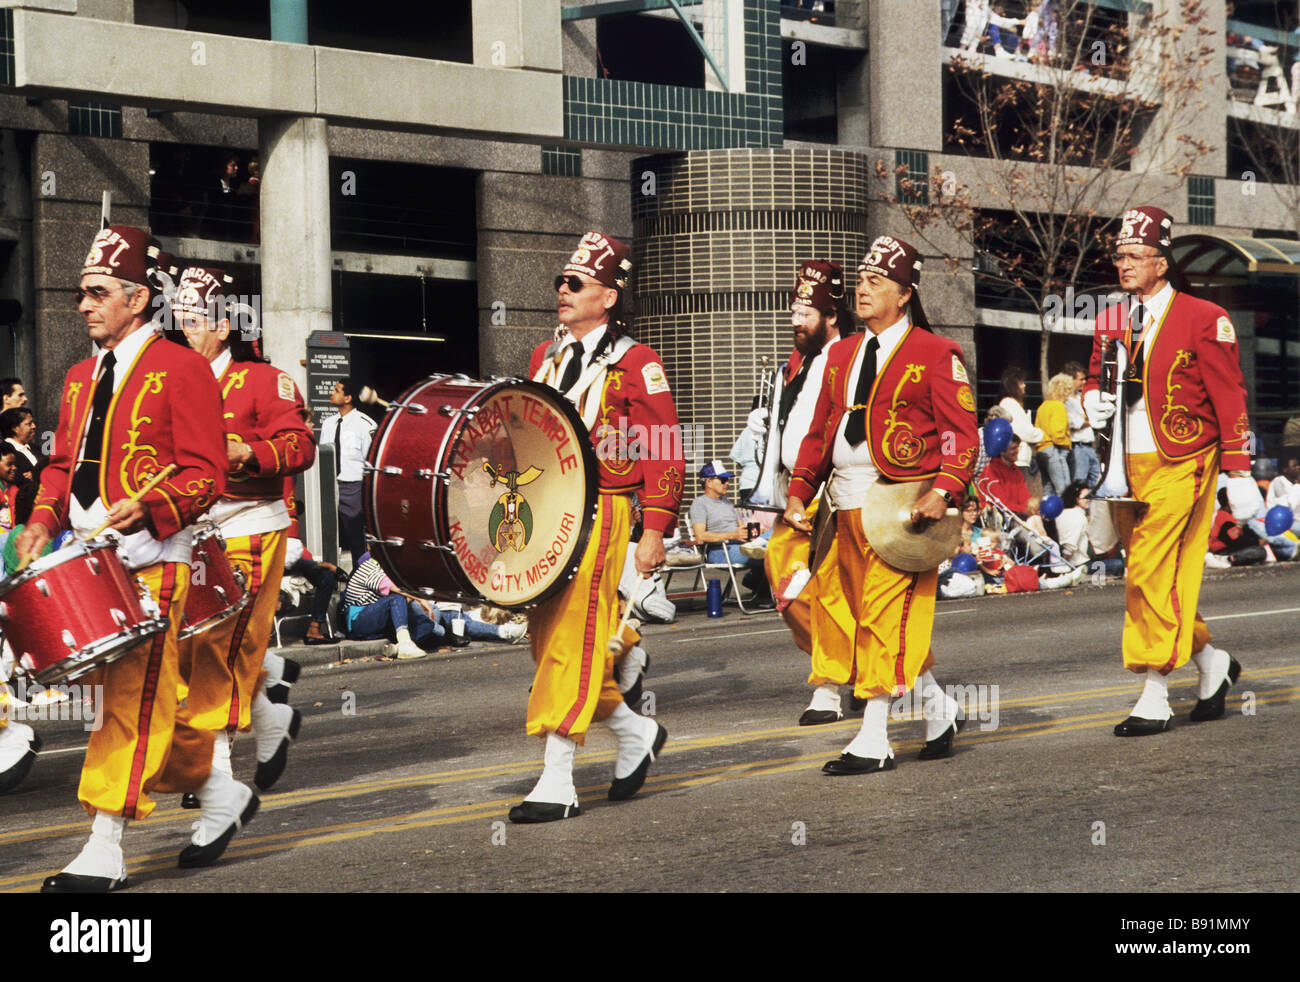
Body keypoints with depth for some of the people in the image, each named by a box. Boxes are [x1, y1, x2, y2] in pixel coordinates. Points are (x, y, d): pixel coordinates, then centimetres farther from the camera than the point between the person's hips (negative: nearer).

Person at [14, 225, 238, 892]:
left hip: (152, 560, -8)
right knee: (126, 695, 12)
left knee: (130, 699, -9)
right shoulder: (80, 379, 17)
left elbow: (205, 473, -10)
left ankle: (104, 854, -9)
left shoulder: (180, 369, -5)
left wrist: (145, 506, -25)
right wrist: (43, 521, 3)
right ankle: (219, 794, 30)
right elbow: (63, 463, 21)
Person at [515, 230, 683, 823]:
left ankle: (557, 784, -7)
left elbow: (665, 451, -7)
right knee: (547, 637, 9)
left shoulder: (634, 363, -5)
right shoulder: (545, 357, 14)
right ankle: (635, 733, 28)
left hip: (599, 513, -7)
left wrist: (654, 529, -12)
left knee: (571, 641, -9)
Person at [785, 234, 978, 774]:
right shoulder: (842, 354, 17)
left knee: (886, 614, -8)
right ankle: (936, 706, 28)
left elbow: (961, 433, -8)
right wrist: (799, 493, 6)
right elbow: (819, 431, 17)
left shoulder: (935, 354, -3)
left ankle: (874, 740, -5)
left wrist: (943, 491, -22)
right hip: (849, 504, 7)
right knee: (869, 616, 10)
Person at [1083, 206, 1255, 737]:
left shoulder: (1203, 320, -6)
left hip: (1180, 466, -6)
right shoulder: (1110, 321, 11)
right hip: (1126, 468, 6)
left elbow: (1229, 400, -5)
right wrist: (1092, 399, -2)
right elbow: (1094, 382, 23)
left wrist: (1238, 474, -7)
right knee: (1168, 581, 9)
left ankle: (1155, 697, -8)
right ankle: (1212, 662, 29)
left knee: (1150, 573, -13)